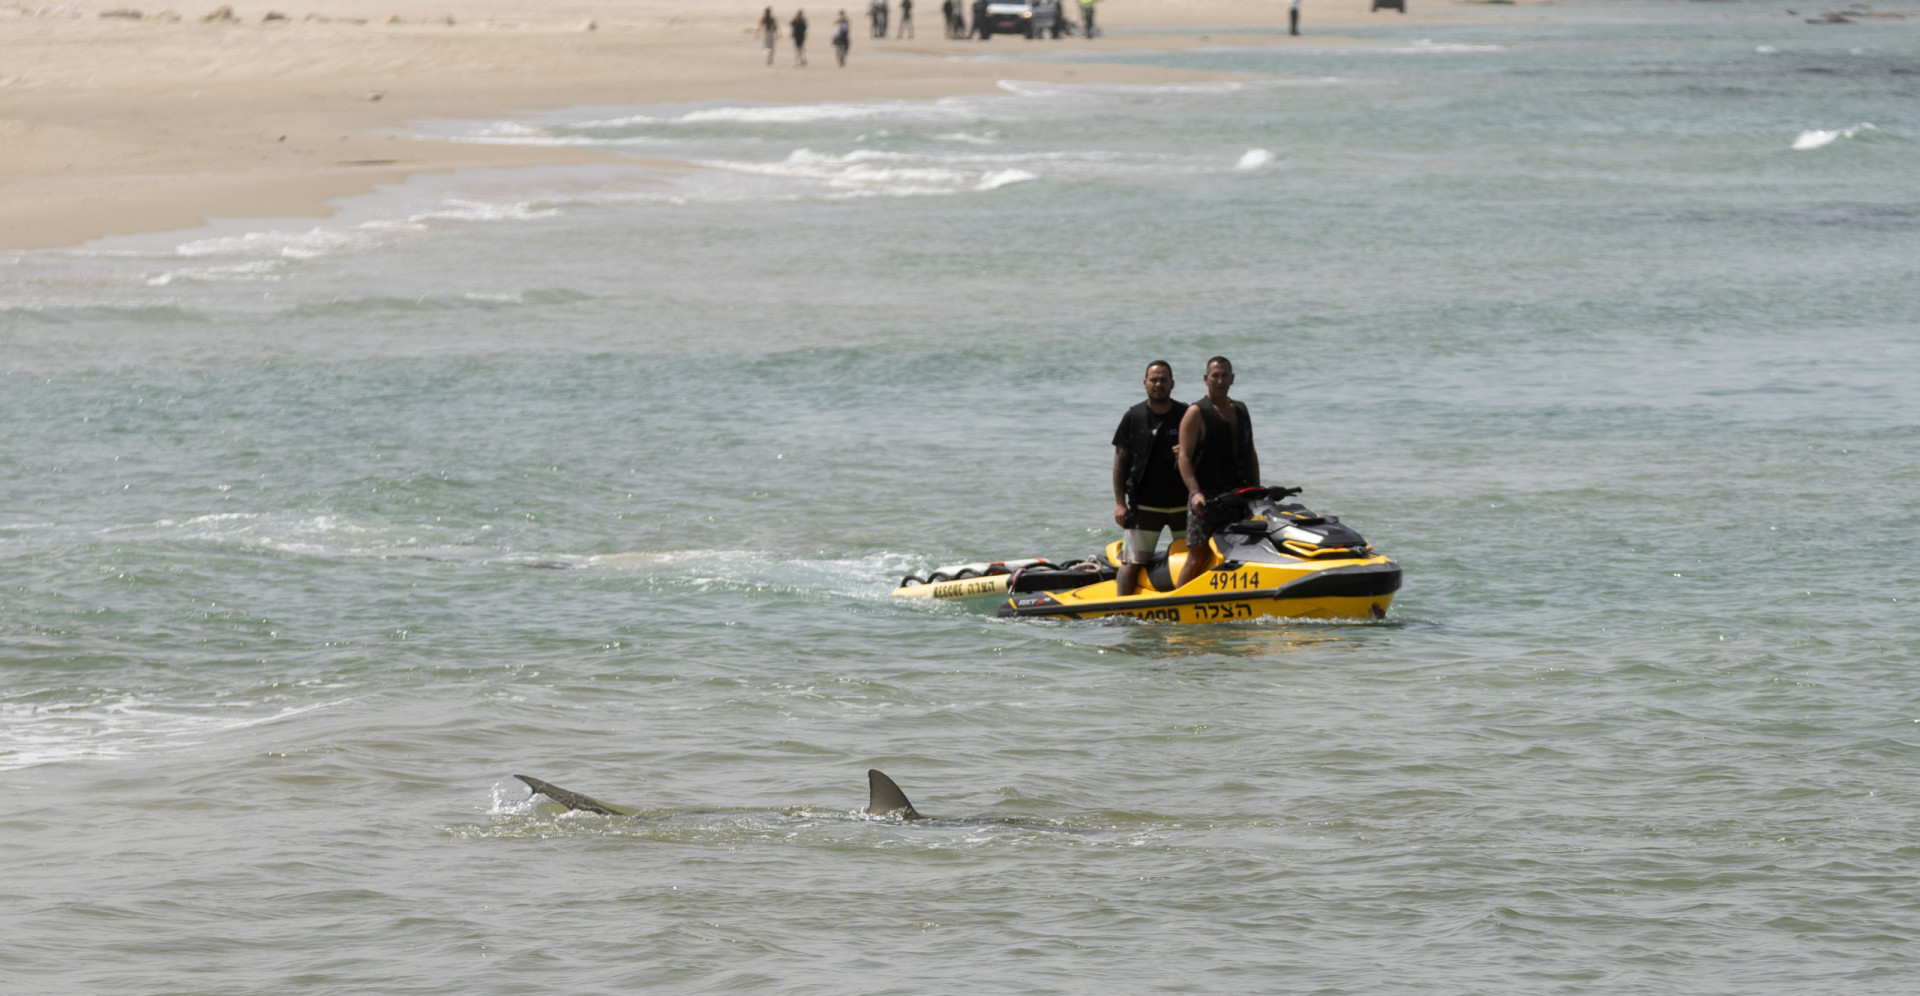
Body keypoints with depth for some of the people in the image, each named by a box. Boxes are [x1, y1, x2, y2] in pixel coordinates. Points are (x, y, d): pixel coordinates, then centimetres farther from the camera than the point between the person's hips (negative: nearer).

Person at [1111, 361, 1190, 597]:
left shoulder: (1186, 415, 5)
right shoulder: (1133, 417, 3)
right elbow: (1120, 460, 5)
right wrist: (1120, 502, -2)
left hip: (1183, 502, 2)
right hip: (1145, 504, -2)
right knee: (1133, 562, -6)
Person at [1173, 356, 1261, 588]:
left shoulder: (1240, 410, 18)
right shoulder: (1196, 413, -1)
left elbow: (1251, 453, 24)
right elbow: (1185, 456, -8)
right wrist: (1195, 492, -22)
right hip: (1206, 497, -5)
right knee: (1199, 556, -10)